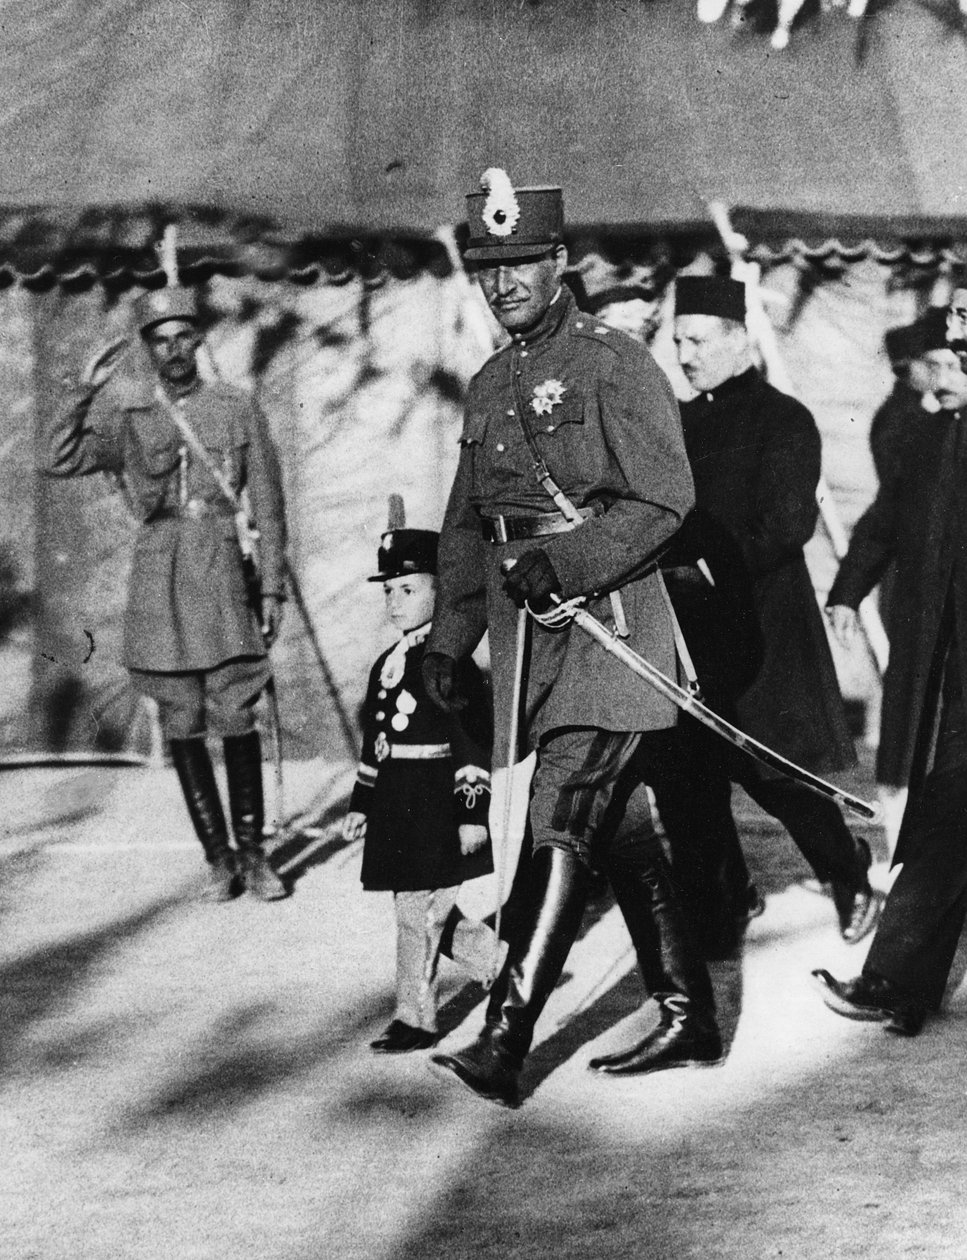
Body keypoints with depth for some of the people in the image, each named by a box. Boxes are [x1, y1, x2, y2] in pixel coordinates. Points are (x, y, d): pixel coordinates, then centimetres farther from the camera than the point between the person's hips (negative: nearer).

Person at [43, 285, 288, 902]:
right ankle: (218, 856, 11)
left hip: (224, 571, -1)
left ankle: (252, 851, 5)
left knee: (237, 718, -6)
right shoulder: (127, 417, 8)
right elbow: (58, 461, -4)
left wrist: (273, 587, 3)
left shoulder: (239, 411, 7)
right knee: (182, 725, 3)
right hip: (159, 575, 1)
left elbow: (268, 505, 8)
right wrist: (85, 392, -13)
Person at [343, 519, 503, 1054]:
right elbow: (375, 743, 21)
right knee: (446, 911, 13)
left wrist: (473, 811, -17)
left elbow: (474, 740, -13)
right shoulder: (386, 665, 14)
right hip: (398, 809, 8)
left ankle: (416, 1019, 4)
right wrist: (361, 805, 20)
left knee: (420, 912, -4)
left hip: (438, 808, -8)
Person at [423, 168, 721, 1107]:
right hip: (530, 640, 8)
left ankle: (504, 1043, -15)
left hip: (606, 620, -8)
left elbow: (662, 502, -14)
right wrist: (448, 639, 11)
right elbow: (464, 526, 19)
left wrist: (564, 562, -24)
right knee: (619, 829, 12)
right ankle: (689, 1019, 21)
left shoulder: (614, 365, -6)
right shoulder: (489, 386, 17)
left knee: (562, 828, -12)